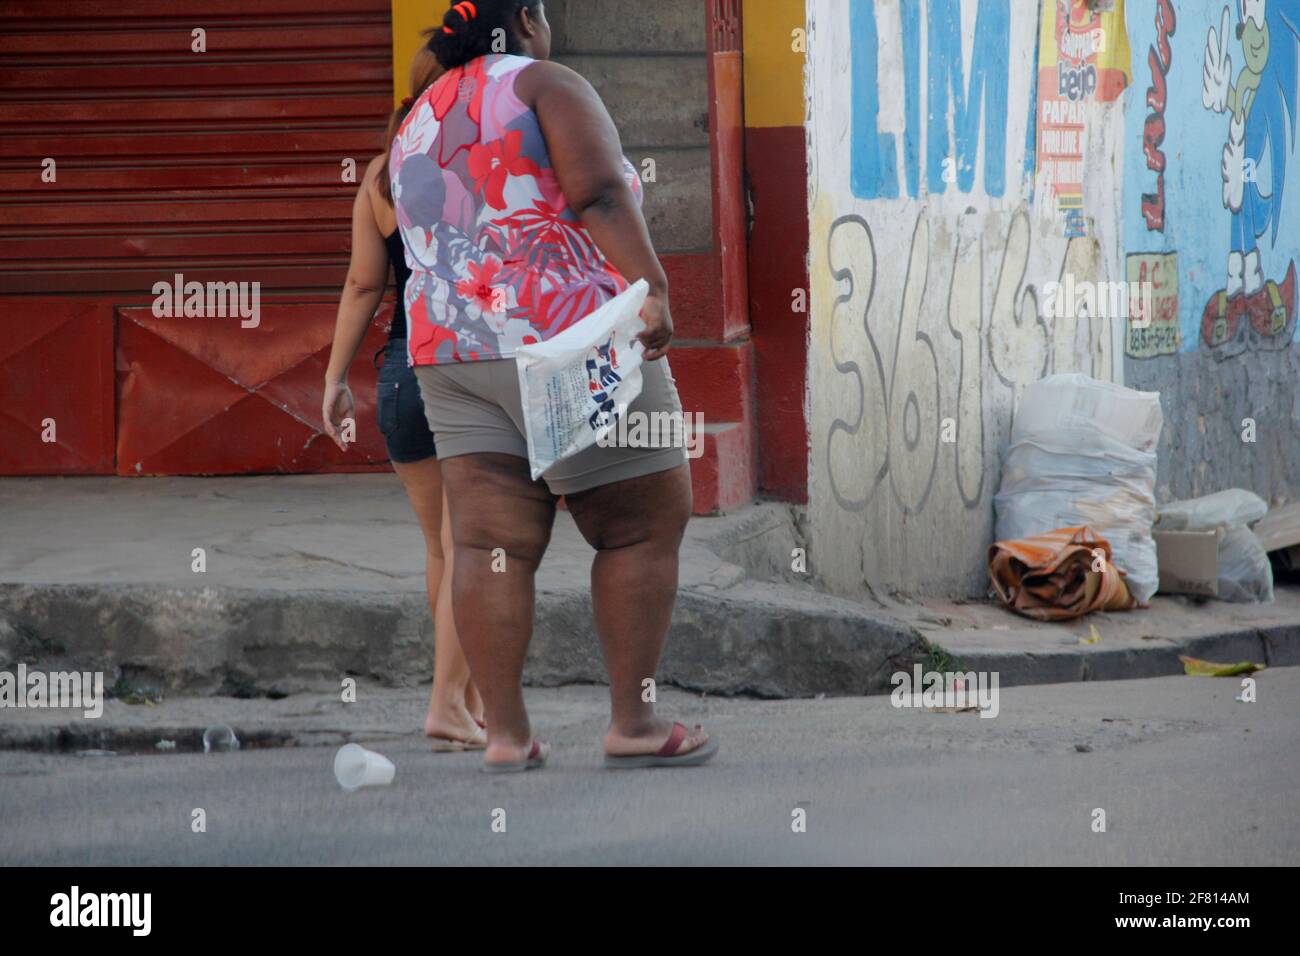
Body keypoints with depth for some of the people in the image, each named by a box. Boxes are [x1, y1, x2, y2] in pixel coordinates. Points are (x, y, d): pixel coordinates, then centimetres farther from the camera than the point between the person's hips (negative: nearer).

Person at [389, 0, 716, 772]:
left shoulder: (419, 124, 20)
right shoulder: (547, 85, -3)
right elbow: (598, 191, -17)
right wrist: (650, 287, -23)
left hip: (451, 352, 7)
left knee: (492, 542, 0)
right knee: (645, 527, 2)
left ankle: (506, 733, -6)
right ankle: (634, 724, 1)